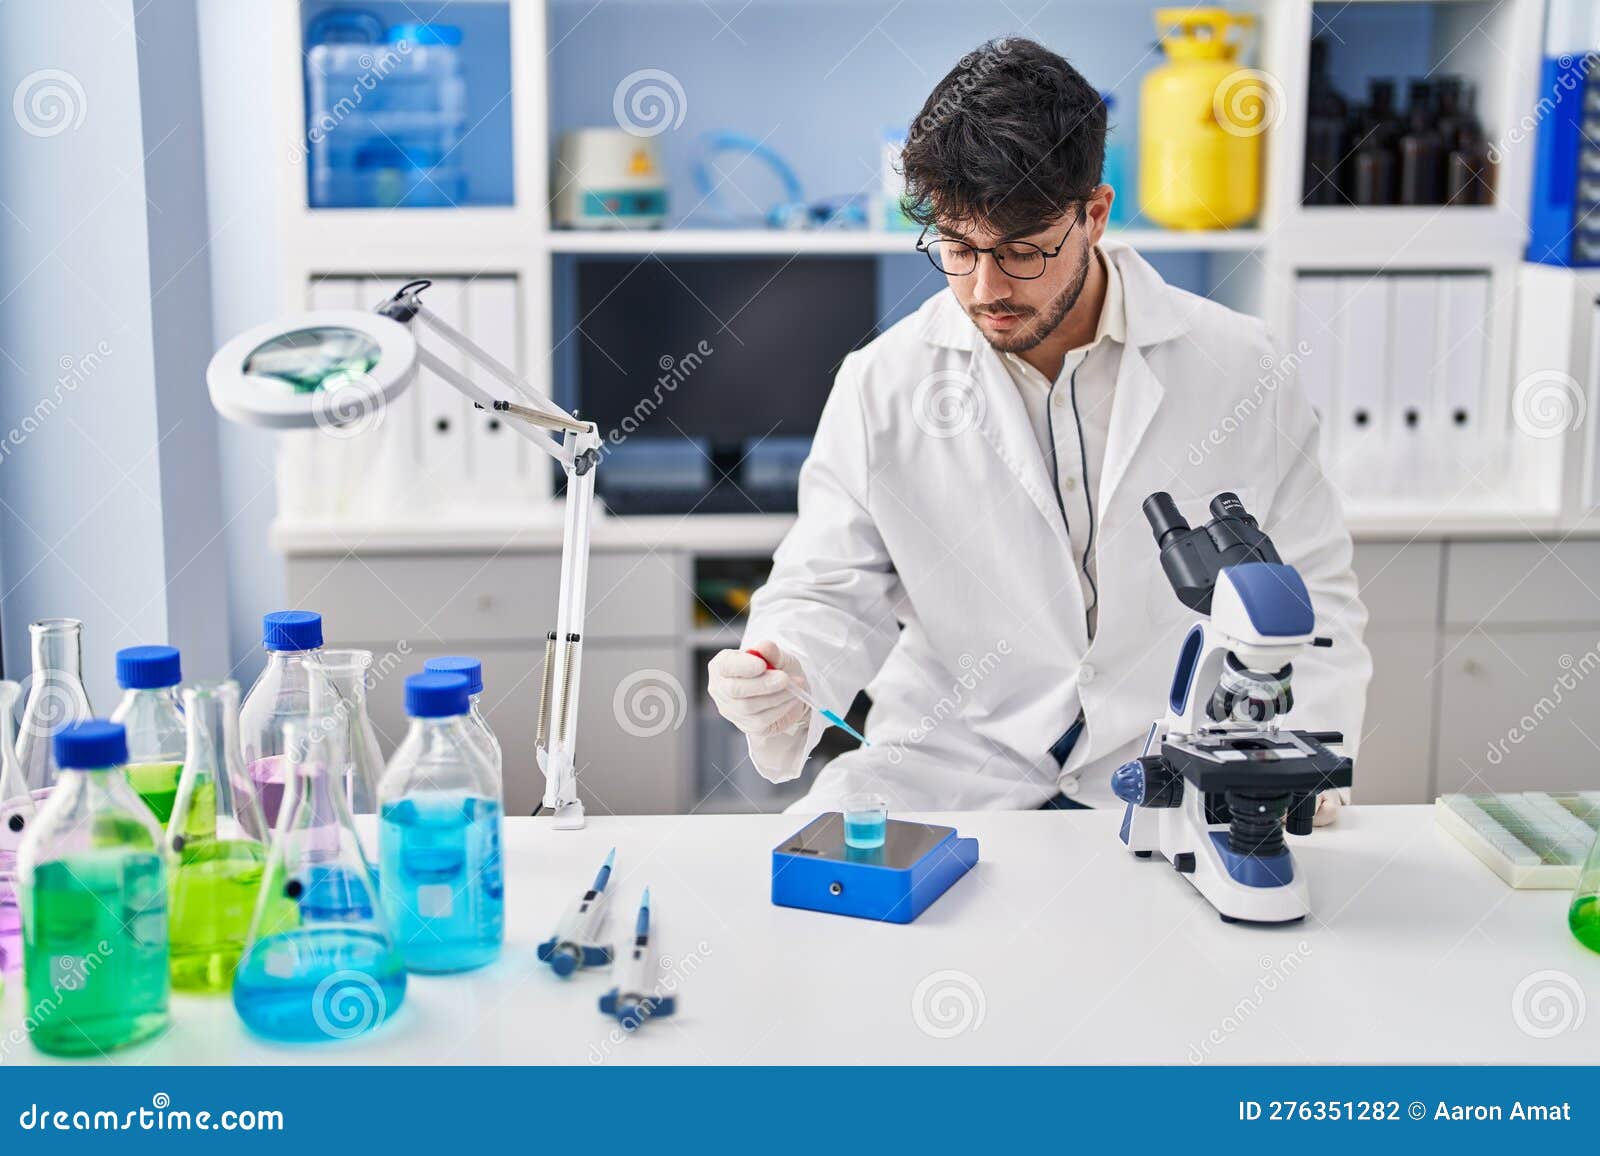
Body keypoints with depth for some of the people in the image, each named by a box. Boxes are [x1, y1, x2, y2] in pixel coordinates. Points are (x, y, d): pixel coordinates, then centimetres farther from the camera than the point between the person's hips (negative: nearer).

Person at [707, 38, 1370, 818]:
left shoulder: (1238, 369, 0)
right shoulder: (880, 387, 0)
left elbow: (1312, 594, 7)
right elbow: (831, 594, 3)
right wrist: (783, 676, -20)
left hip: (1175, 767, 0)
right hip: (954, 756, 0)